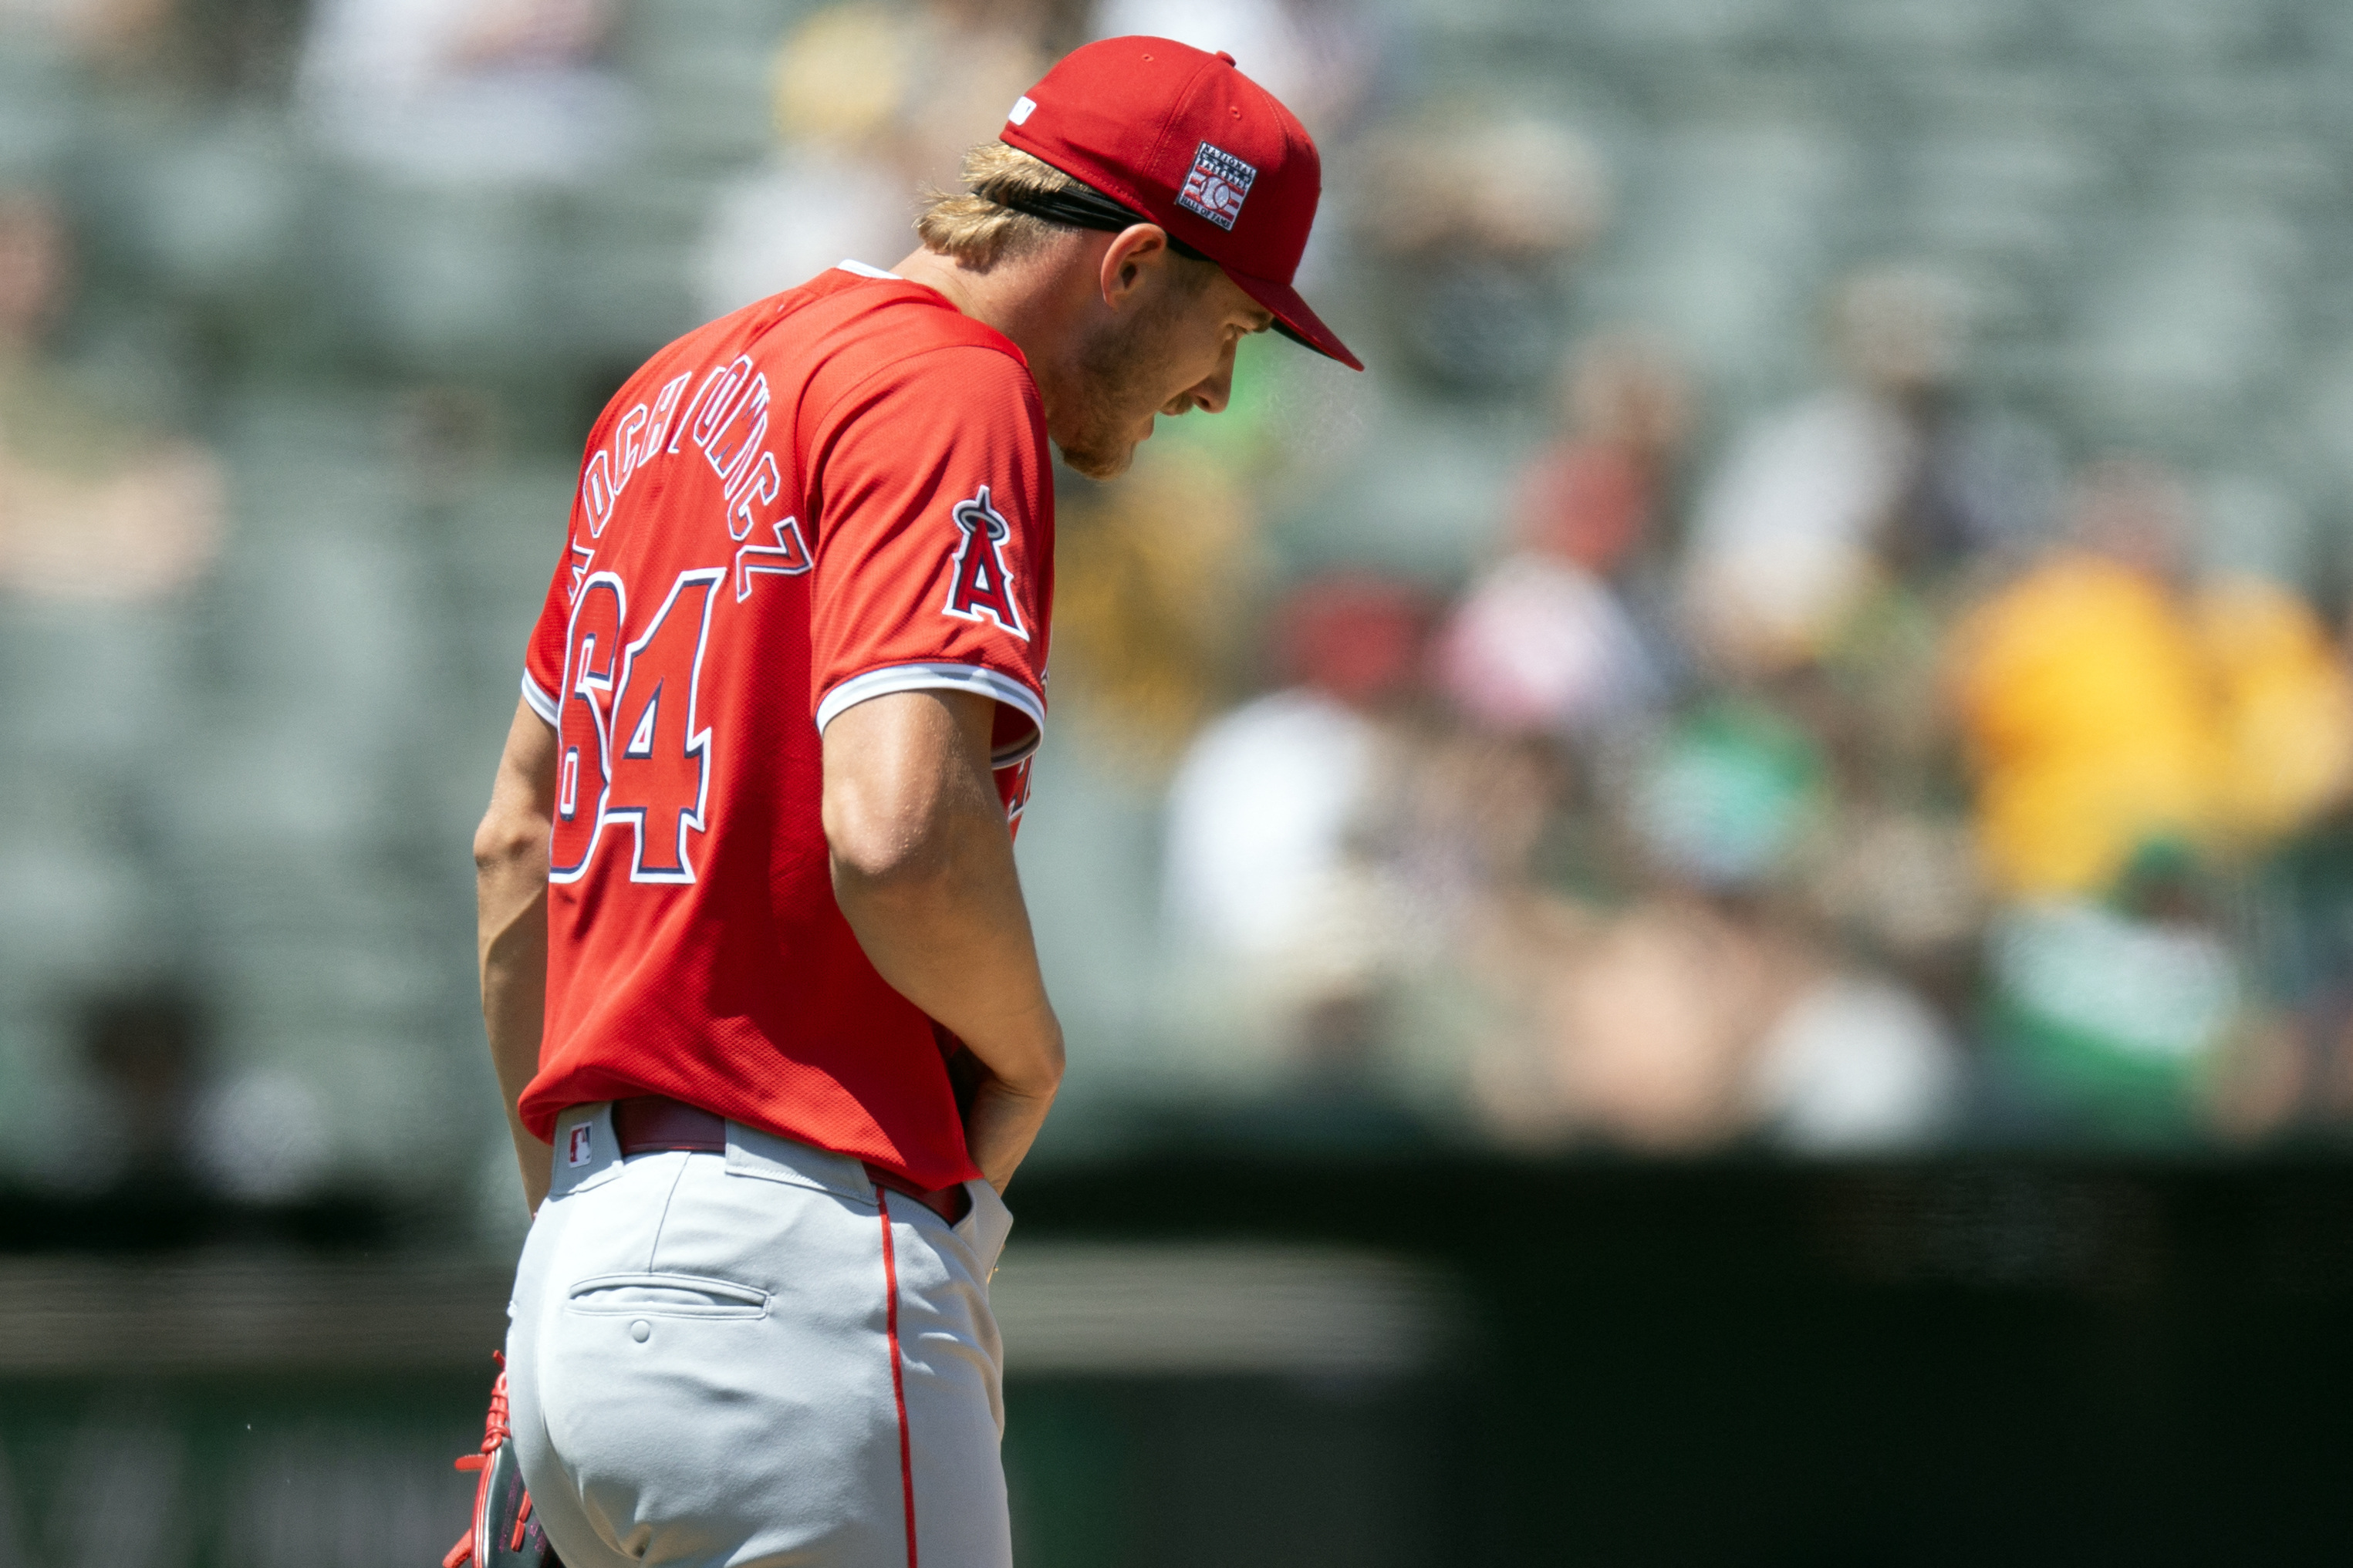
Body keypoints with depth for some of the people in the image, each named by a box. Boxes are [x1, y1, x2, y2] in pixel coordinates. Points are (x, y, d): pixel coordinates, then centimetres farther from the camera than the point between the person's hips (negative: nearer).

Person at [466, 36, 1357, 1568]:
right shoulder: (947, 391, -10)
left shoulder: (683, 389, 20)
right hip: (806, 1277, -10)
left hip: (586, 1274, 10)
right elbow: (898, 837, -25)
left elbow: (516, 844, 26)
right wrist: (1029, 1057, -5)